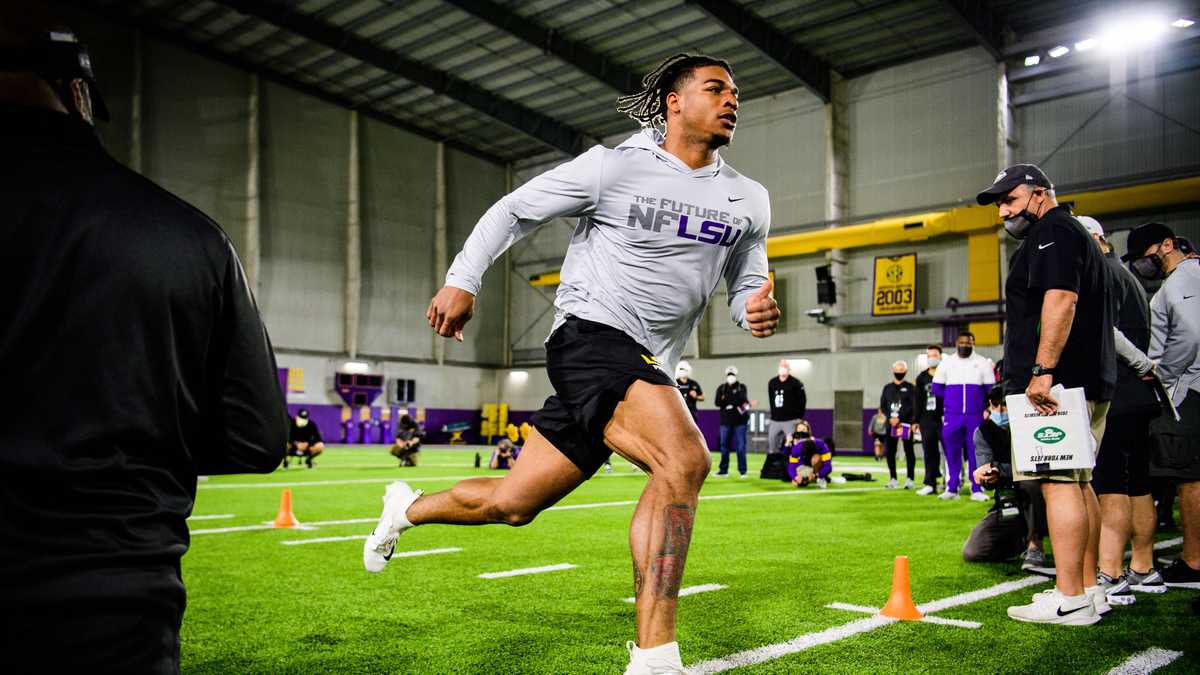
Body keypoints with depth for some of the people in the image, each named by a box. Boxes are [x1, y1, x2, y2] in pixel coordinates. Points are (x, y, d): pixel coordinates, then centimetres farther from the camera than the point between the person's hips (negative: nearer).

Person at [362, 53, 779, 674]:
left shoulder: (749, 201, 12)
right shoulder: (614, 167, -3)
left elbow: (746, 285, 20)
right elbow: (514, 209, 6)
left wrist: (756, 308, -4)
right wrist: (462, 281, -1)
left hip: (647, 370, 7)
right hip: (589, 336, -7)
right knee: (684, 460, -27)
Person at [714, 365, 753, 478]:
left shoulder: (742, 387, 4)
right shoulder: (721, 388, 10)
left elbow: (742, 399, -12)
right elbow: (718, 402, -4)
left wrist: (726, 400, -7)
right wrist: (735, 401, -12)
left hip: (740, 420, -3)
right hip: (726, 421, 3)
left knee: (740, 445, -3)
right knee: (724, 445, 6)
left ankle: (742, 470, 2)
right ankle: (723, 470, 15)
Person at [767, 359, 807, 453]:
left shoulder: (796, 383, -4)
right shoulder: (772, 383, 10)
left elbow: (802, 401, -4)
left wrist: (799, 418, -4)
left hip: (790, 421, -5)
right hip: (775, 421, 5)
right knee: (771, 445, 7)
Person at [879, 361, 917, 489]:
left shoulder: (910, 387, 2)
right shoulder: (887, 387, 13)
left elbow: (912, 407, -6)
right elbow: (882, 406, 9)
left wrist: (899, 418, -14)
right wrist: (890, 418, -7)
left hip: (905, 422, -4)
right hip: (890, 423, 4)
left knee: (908, 450, -2)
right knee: (890, 452, 4)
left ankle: (910, 478, 1)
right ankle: (893, 479, 12)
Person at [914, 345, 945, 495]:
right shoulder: (921, 378, 15)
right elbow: (918, 401, 17)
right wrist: (916, 421, 13)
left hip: (944, 419, -4)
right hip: (927, 420, 4)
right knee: (929, 452, 3)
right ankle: (930, 484, 6)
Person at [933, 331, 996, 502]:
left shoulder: (983, 363, 4)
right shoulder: (947, 362, 8)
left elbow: (990, 390, 5)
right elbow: (937, 388, 10)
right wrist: (952, 399, 4)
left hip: (976, 416, -1)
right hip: (952, 416, 1)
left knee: (975, 453, 1)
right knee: (952, 453, 3)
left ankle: (977, 489, 6)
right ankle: (952, 489, 9)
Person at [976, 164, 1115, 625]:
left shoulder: (1052, 232, -6)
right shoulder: (1073, 234, 27)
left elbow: (1061, 299, -21)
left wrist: (1043, 370, -25)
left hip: (1058, 384, -11)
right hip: (1089, 382, 11)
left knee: (1058, 482, -12)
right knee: (1078, 483, 13)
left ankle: (1069, 600, -11)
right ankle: (1089, 590, 20)